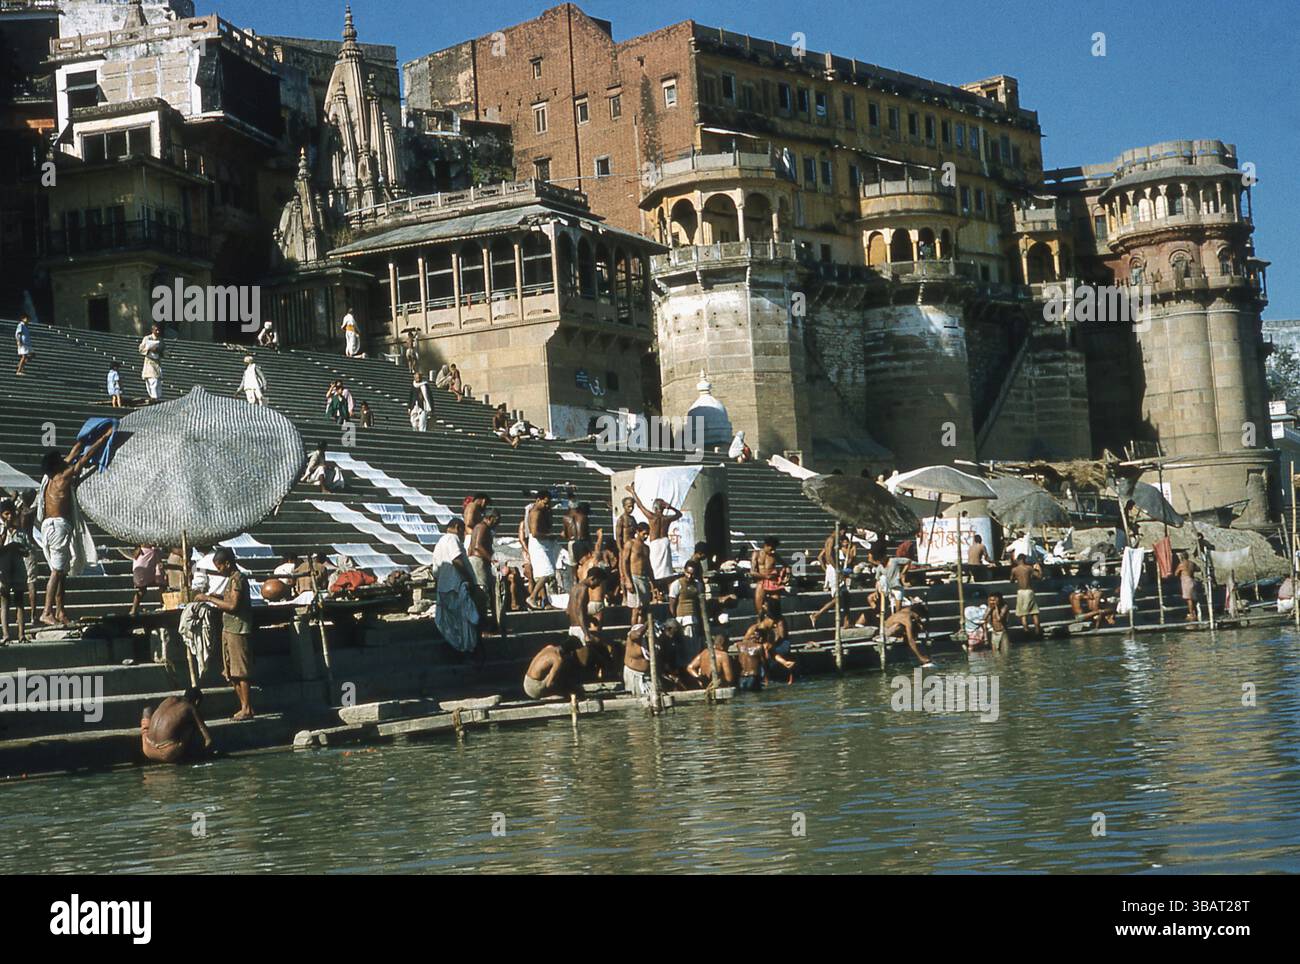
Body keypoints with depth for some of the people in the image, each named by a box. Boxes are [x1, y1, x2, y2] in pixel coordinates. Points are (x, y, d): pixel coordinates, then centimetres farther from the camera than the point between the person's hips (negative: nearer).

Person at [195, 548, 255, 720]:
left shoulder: (238, 579, -14)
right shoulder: (232, 578, 16)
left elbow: (233, 605, -20)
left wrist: (209, 599, -14)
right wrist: (217, 597, 6)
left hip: (238, 630, -10)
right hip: (228, 629, 10)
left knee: (241, 671, -6)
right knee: (232, 672, 11)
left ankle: (247, 709, -3)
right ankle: (244, 707, 15)